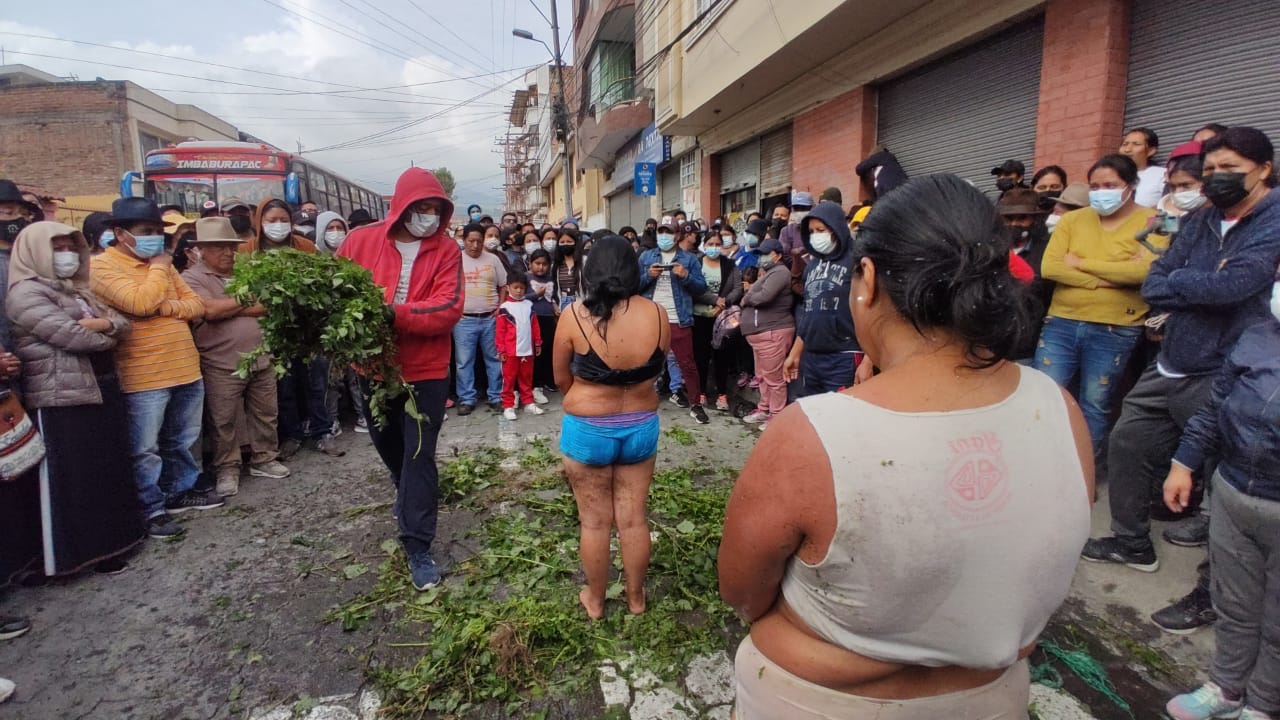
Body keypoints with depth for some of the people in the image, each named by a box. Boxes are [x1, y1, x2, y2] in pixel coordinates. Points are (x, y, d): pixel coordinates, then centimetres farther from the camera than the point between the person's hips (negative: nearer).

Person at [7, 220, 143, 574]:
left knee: (109, 468, 14)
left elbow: (122, 322, 10)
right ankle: (81, 550, 11)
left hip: (102, 389, 8)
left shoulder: (77, 290, 17)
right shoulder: (26, 293, -10)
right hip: (62, 399, -8)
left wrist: (105, 324, -12)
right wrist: (108, 333, -1)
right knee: (73, 478, 1)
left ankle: (111, 536, 27)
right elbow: (73, 336, -21)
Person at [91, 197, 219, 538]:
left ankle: (181, 491, 34)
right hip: (145, 377, -7)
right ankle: (152, 509, 13)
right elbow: (141, 303, -24)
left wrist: (168, 306, -11)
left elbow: (197, 305, 9)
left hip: (186, 368, 7)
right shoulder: (102, 266, -8)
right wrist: (159, 268, -10)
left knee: (183, 440, 19)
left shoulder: (162, 264, 14)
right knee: (146, 449, 2)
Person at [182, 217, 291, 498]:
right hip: (221, 366, -5)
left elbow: (268, 306, 0)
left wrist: (227, 309, -11)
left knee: (265, 414, 13)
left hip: (261, 360, 5)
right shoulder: (192, 278, -4)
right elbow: (210, 310, -21)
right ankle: (227, 470, 19)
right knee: (224, 422, 6)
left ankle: (263, 459, 27)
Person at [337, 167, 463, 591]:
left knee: (419, 456, -1)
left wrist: (392, 312, -29)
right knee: (388, 445, 23)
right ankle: (409, 496, 52)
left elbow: (448, 310, -20)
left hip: (425, 370, -3)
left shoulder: (446, 250, -10)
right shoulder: (361, 241, -4)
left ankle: (418, 547, 9)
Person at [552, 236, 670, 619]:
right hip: (641, 427, 2)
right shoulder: (657, 314, -10)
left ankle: (595, 601, 32)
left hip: (587, 429, -2)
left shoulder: (575, 315, -16)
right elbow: (655, 369, 4)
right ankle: (636, 597, 34)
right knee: (633, 519, 16)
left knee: (594, 521, 14)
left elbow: (562, 379, -5)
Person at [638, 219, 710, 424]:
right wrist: (648, 275, -12)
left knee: (688, 363, 1)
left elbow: (701, 288, 1)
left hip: (679, 320, -2)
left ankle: (695, 405, 11)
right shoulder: (645, 256, 10)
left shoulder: (689, 259, 5)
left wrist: (686, 276, -15)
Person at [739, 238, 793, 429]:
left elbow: (764, 297, -24)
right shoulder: (767, 273, 23)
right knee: (762, 376, 17)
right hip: (760, 333, 11)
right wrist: (750, 290, 1)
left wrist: (746, 299, -7)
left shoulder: (779, 272, -12)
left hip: (773, 332, -11)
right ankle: (764, 410, 28)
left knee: (774, 378, -4)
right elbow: (756, 295, 21)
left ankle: (776, 416, 4)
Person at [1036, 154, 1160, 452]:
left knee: (1094, 405, 10)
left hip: (1114, 330, -2)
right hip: (1061, 322, 2)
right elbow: (1049, 267, -6)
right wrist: (1106, 280, -14)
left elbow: (1145, 270, -18)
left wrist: (1081, 263, -11)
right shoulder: (1072, 219, 6)